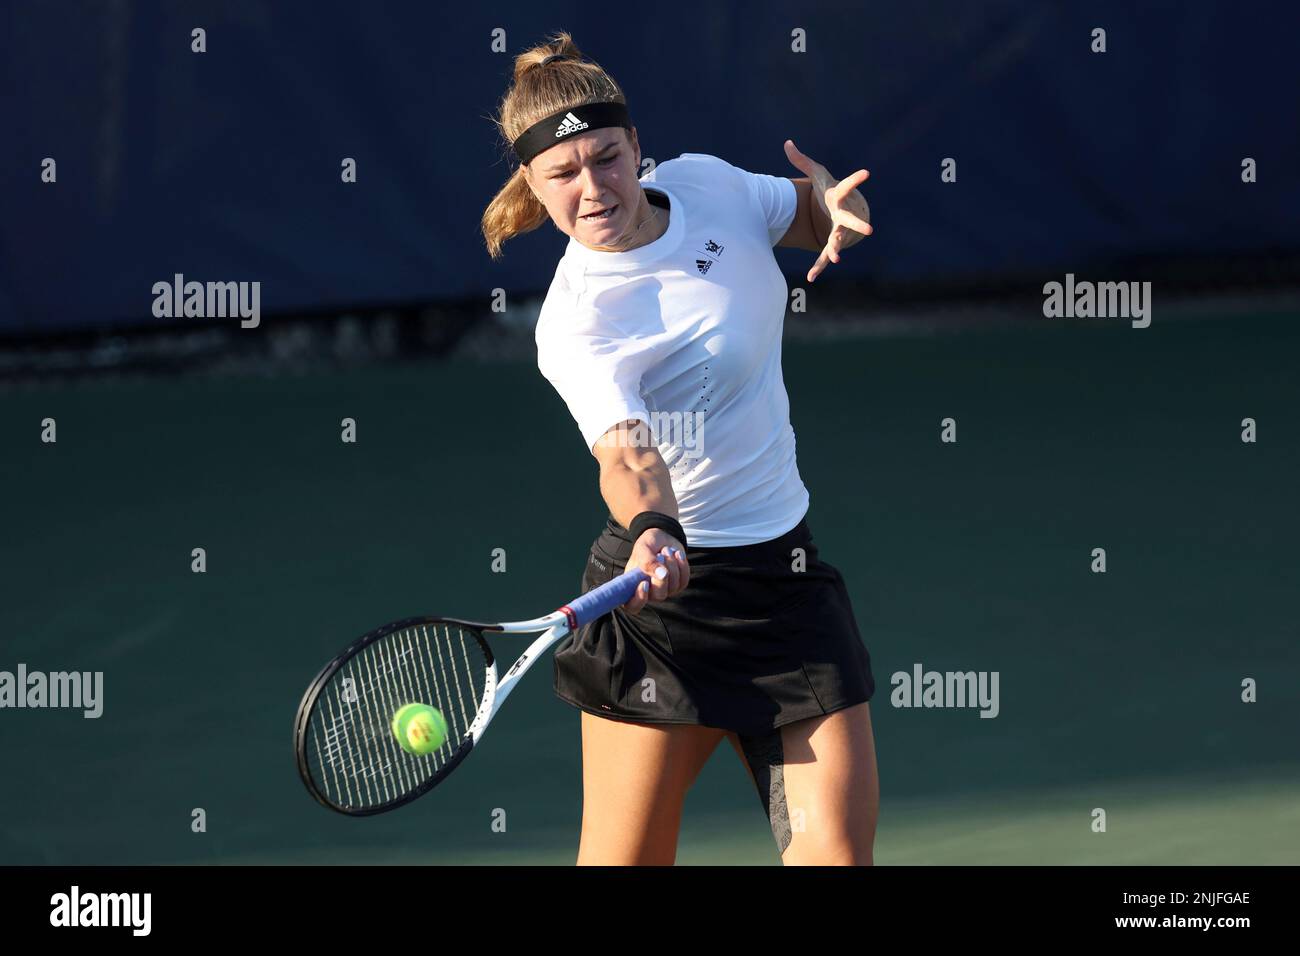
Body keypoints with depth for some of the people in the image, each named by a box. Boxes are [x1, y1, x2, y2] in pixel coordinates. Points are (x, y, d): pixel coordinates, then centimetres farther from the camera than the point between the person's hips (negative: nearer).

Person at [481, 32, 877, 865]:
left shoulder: (705, 182, 1)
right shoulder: (578, 324, -19)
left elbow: (812, 216, 20)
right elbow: (627, 453, -35)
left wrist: (833, 203, -4)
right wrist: (653, 532, -57)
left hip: (788, 575, 6)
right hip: (675, 581, -6)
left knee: (839, 847, -4)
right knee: (625, 860, -6)